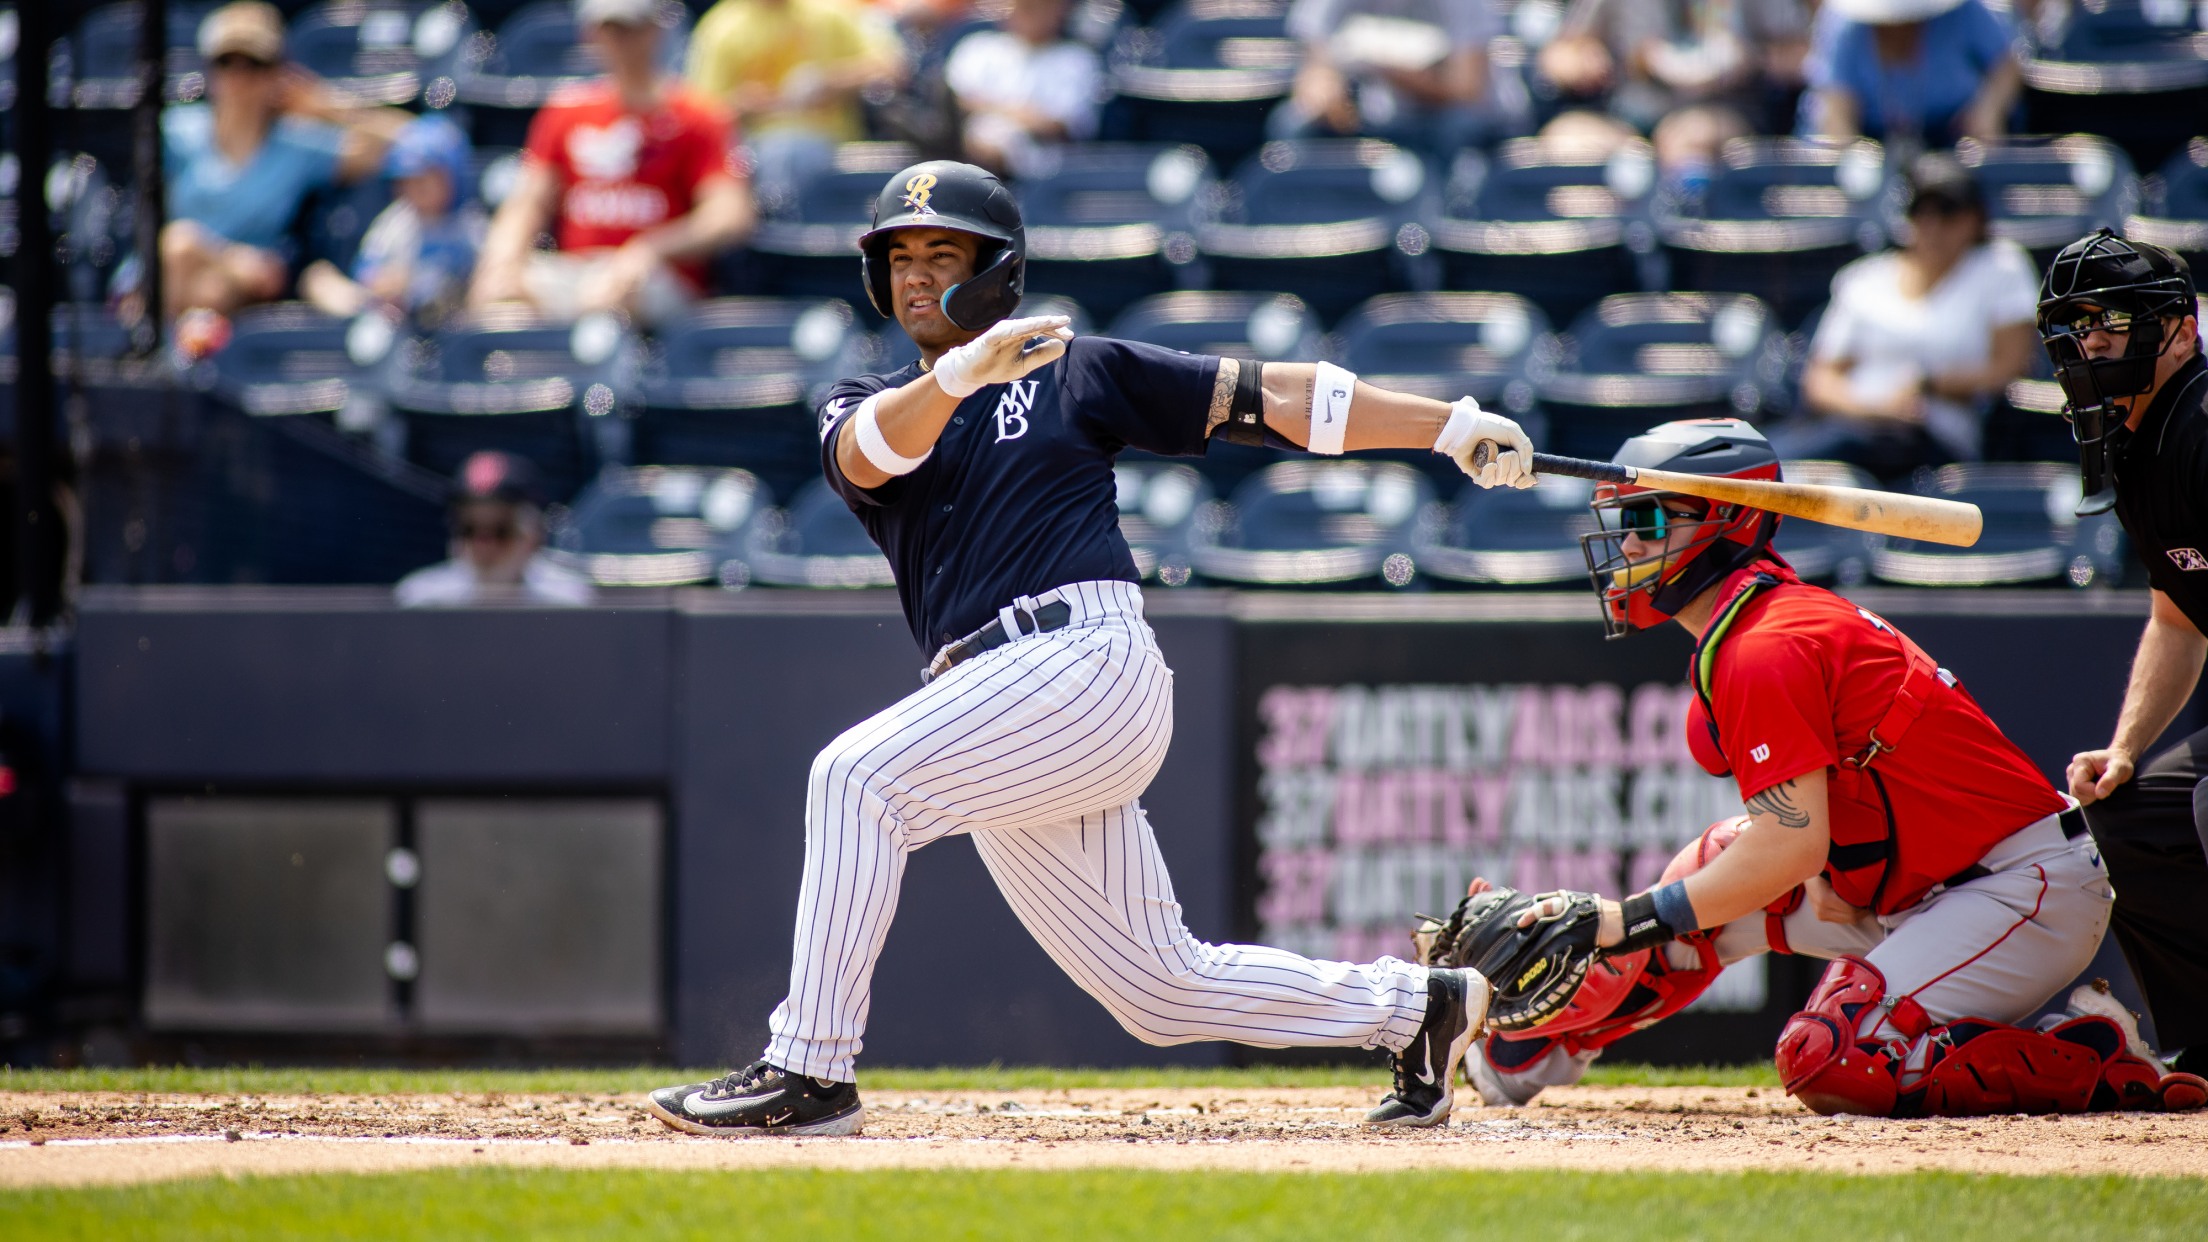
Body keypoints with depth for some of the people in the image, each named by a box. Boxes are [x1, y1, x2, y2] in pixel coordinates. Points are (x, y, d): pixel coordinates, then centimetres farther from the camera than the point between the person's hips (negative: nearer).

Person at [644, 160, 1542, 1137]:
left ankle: (809, 1070, -24)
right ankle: (1414, 1007, 24)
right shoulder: (861, 406, 20)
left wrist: (1454, 425, 2)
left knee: (858, 778, -24)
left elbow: (1269, 397, 9)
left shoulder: (1077, 372, 12)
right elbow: (874, 448, -6)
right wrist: (962, 375, -27)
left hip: (1088, 661, -5)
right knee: (1162, 989, 7)